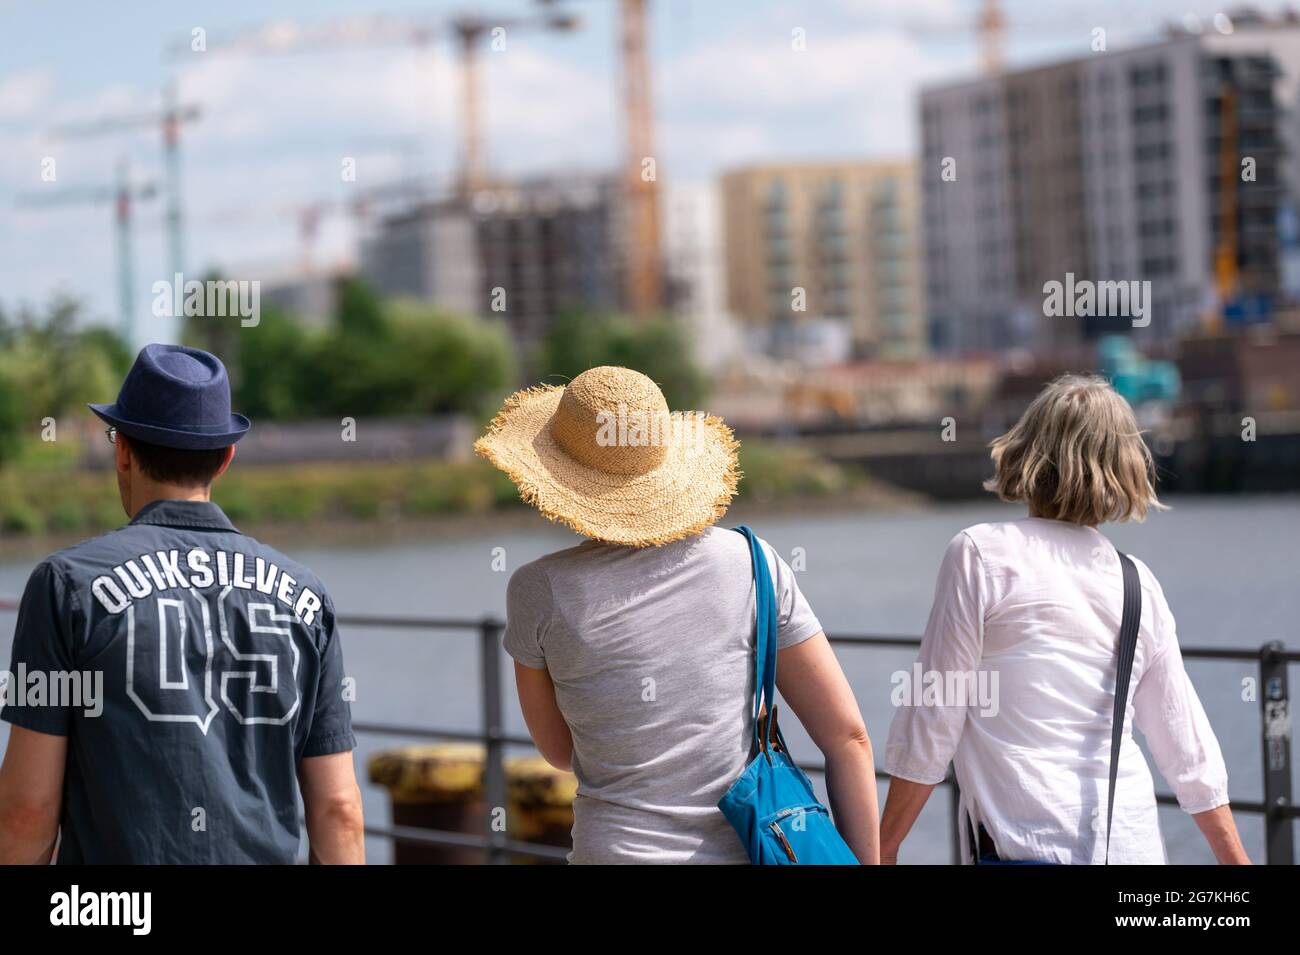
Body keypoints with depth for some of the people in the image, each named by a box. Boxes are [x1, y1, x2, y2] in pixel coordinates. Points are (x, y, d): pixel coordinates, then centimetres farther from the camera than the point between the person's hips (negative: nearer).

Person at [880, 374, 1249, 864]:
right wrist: (1237, 859, 23)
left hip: (1027, 844, -5)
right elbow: (1188, 750, 14)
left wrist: (883, 849, 4)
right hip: (1135, 840, 5)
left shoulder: (982, 554, -3)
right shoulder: (1139, 583, 10)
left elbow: (933, 720, -4)